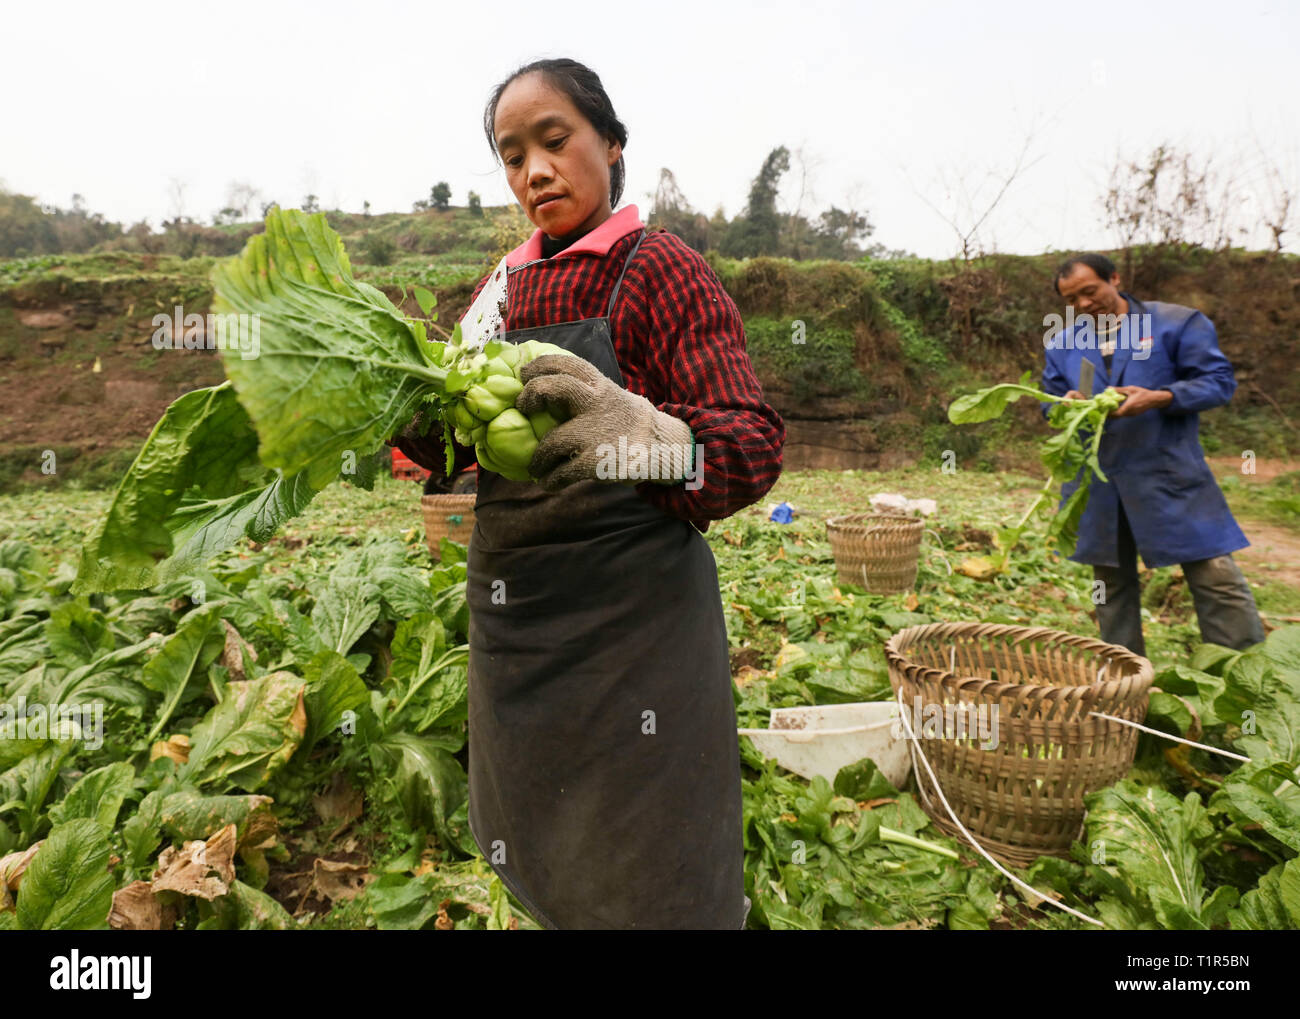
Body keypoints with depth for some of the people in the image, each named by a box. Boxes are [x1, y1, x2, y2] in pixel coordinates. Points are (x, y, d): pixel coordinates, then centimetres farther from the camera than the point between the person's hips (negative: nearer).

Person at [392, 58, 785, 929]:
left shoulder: (659, 268, -7)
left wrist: (649, 438, -36)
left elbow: (754, 443, -17)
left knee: (642, 873, 7)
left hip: (628, 614, -6)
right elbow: (456, 435, 16)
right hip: (511, 608, 7)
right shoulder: (506, 284, 11)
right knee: (540, 859, 22)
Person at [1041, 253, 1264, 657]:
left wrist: (1158, 398, -21)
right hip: (1097, 486, 4)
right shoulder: (1061, 343, 10)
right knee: (1111, 581, 12)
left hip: (1170, 477, -3)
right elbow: (1049, 400, 14)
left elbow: (1218, 381, -4)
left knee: (1215, 574, -5)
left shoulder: (1178, 323, -1)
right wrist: (1065, 404, -11)